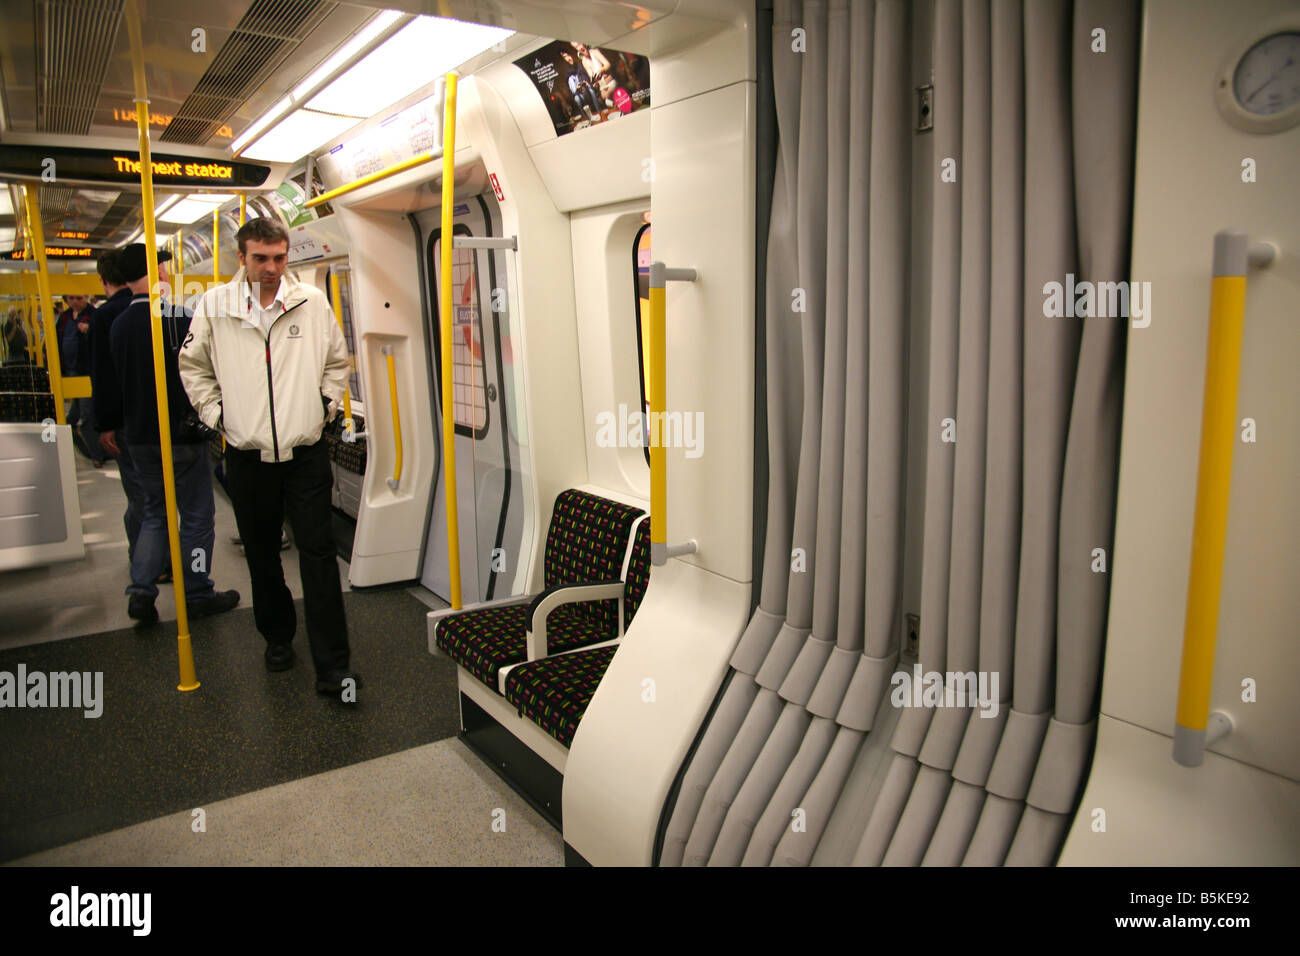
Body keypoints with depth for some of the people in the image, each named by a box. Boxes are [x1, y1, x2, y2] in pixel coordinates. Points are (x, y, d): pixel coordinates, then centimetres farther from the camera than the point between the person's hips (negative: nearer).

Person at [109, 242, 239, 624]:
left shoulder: (118, 324, 5)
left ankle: (141, 590, 12)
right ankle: (198, 595, 14)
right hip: (182, 434, -6)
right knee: (197, 515, 5)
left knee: (154, 513, 18)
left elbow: (120, 379, 12)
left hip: (140, 436, 6)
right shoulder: (178, 317, -16)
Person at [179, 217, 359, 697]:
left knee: (318, 553, -5)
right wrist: (216, 414, 4)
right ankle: (277, 635, 35)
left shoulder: (312, 302, 1)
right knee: (262, 554, 14)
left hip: (306, 451, -1)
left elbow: (337, 361, 14)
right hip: (248, 455, 2)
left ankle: (332, 666, -2)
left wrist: (326, 404, 4)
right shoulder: (214, 305, 1)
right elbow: (193, 366, 13)